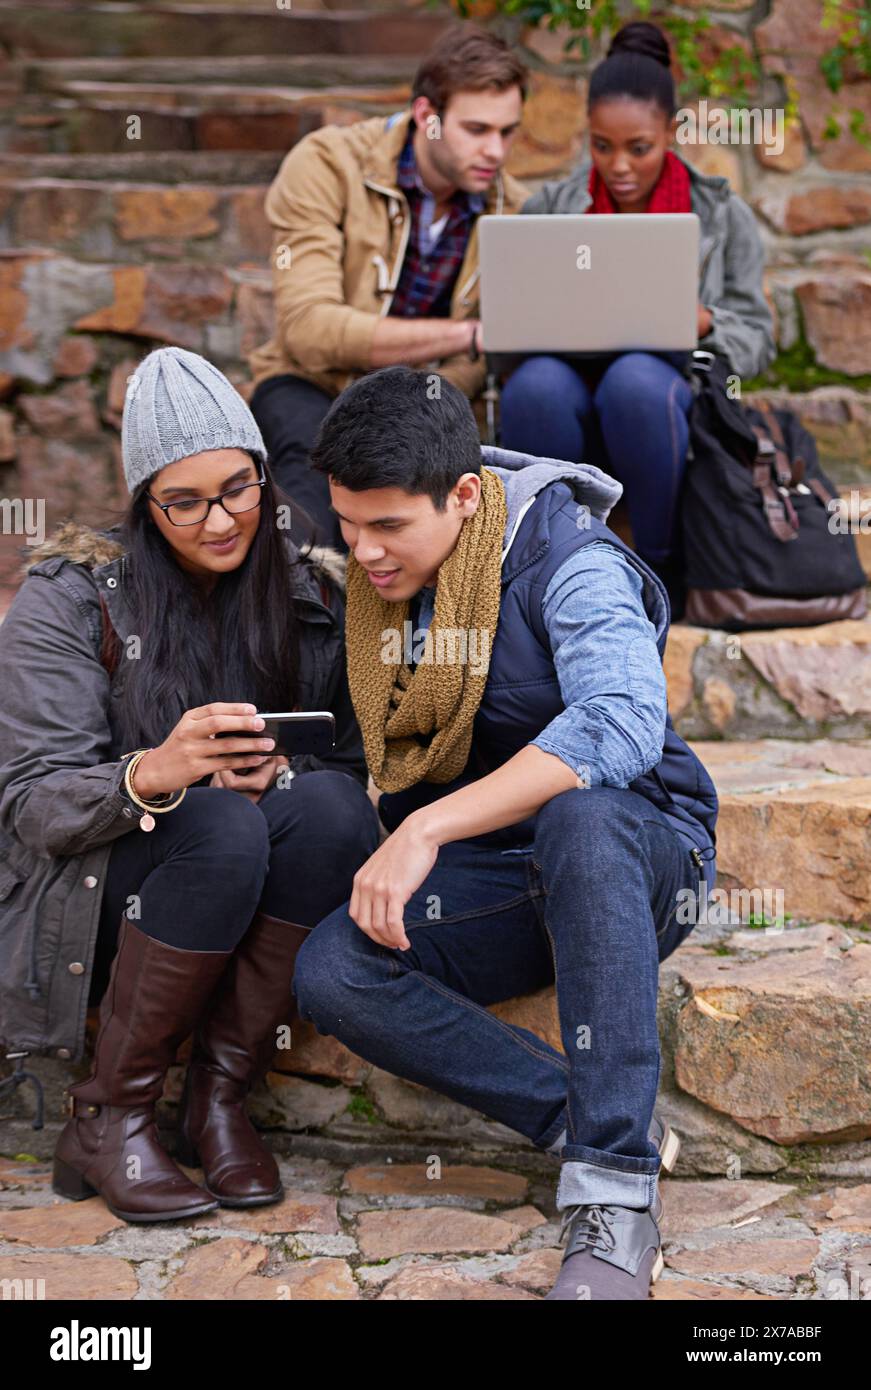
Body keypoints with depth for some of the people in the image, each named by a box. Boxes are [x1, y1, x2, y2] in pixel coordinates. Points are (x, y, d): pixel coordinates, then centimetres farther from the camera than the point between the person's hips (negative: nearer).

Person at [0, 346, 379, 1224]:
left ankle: (219, 1098, -16)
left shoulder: (309, 594, 3)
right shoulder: (71, 598, -8)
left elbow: (351, 760, 1)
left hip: (250, 908, 4)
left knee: (326, 807, -28)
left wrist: (281, 772, -24)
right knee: (219, 826, -34)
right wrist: (156, 772, -35)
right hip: (87, 901, -3)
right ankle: (105, 1119, -18)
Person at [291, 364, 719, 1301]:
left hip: (636, 858, -5)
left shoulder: (567, 560, -17)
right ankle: (586, 1123, -21)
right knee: (328, 972, -24)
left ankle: (615, 1197, -40)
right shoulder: (371, 577, 2)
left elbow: (622, 727, -34)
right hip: (479, 886, 5)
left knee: (578, 816, -42)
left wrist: (427, 829, -37)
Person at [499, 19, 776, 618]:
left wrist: (704, 324, -15)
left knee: (636, 380, -37)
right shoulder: (549, 209, 9)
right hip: (571, 412, 1)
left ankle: (663, 561, -15)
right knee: (536, 384, -36)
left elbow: (756, 340, 7)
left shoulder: (721, 215, 8)